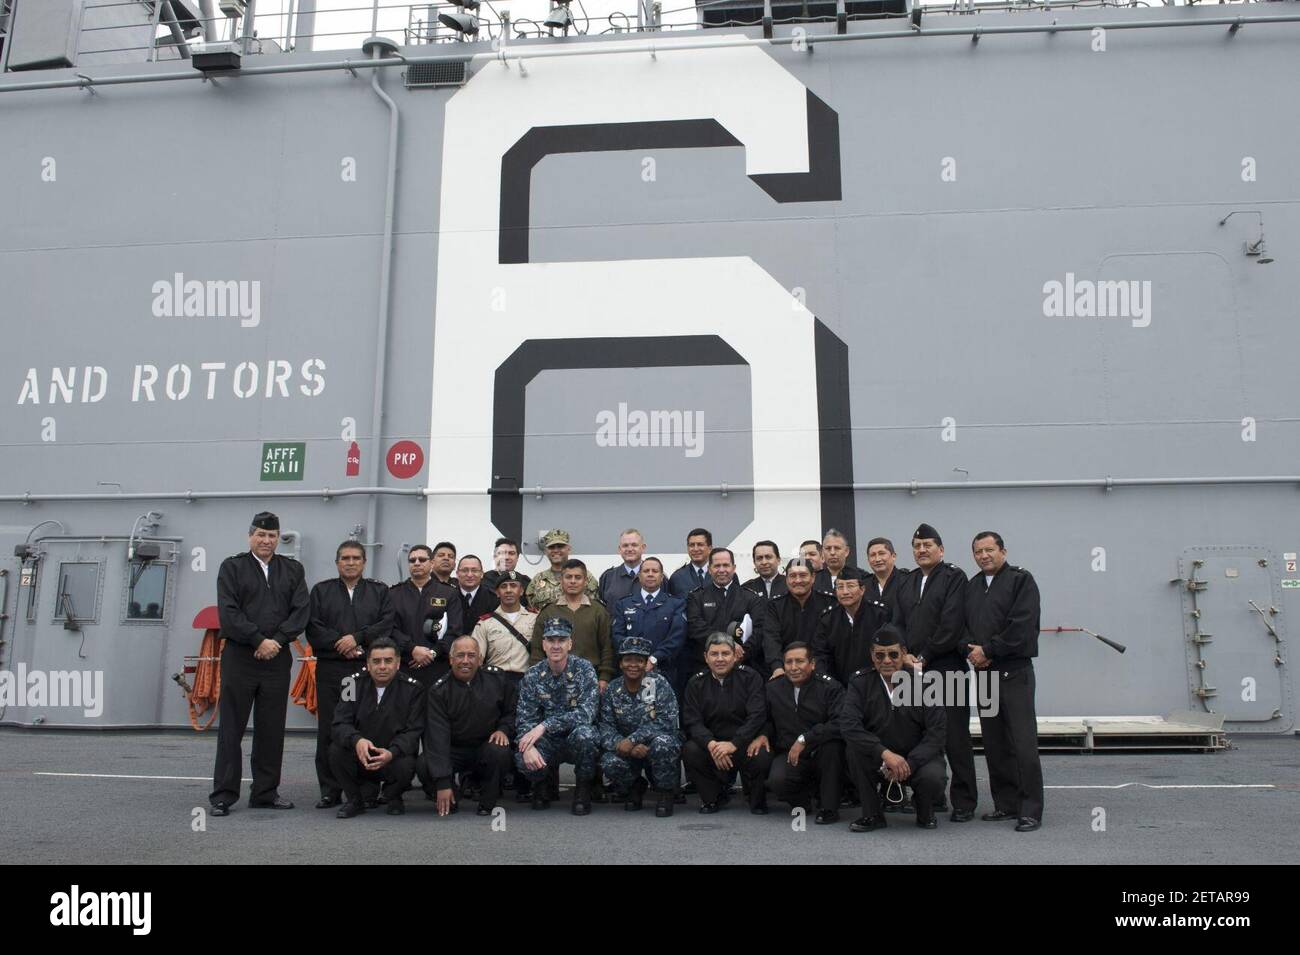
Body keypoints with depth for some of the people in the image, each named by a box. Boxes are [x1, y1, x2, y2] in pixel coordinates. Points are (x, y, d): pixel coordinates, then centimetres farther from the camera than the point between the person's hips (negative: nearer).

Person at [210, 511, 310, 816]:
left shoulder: (293, 570, 12)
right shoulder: (232, 567, 5)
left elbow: (301, 611, 2)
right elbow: (229, 613, -6)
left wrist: (276, 641, -11)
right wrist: (259, 641, -13)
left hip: (277, 658, 3)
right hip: (239, 657, -2)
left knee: (271, 730, 7)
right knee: (231, 728, 2)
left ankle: (265, 793, 16)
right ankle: (223, 795, 9)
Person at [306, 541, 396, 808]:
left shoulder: (379, 592, 14)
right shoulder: (321, 591, 15)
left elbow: (387, 624, 0)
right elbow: (313, 628, 2)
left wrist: (358, 638, -12)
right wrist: (342, 645, -10)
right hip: (330, 669, 1)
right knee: (329, 729, 1)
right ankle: (330, 790, 9)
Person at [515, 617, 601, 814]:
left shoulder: (584, 670, -11)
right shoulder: (533, 675, -2)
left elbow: (586, 713, -23)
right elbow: (525, 719, -5)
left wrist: (545, 725, -30)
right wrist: (528, 745, -27)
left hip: (578, 739, -2)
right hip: (548, 742, 2)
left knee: (583, 732, -36)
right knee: (523, 759, -29)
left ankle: (583, 790, -8)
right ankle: (541, 784, 9)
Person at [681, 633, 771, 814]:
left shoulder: (750, 677, -2)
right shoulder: (696, 683, 4)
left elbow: (757, 716, -13)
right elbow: (692, 722, -5)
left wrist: (733, 744, -24)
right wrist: (711, 744, -25)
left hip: (745, 743, -2)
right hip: (711, 743, 2)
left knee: (763, 756, -32)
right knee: (690, 751, -26)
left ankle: (757, 800, 2)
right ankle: (713, 797, 1)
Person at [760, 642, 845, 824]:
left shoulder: (830, 687, -8)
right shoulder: (772, 688, 5)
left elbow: (840, 724, -23)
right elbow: (765, 719, 19)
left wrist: (804, 739, -24)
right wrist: (762, 735, -4)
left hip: (821, 755, -2)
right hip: (788, 755, 2)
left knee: (832, 743, -35)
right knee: (777, 781, -29)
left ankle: (829, 807, -16)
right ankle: (803, 799, 9)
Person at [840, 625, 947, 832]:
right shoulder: (860, 682, -6)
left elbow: (936, 732, -12)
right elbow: (848, 724, -20)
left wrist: (909, 764, -25)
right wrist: (886, 754, -31)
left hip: (918, 758, -1)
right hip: (878, 761, 1)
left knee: (933, 779, -32)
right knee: (853, 748, -28)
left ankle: (925, 812, 7)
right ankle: (872, 815, -8)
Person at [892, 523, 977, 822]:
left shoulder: (954, 578, 0)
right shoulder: (906, 583, 18)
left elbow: (951, 623, -10)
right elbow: (897, 623, 15)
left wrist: (925, 656, -10)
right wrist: (905, 654, -2)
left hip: (947, 667, -5)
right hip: (913, 670, 5)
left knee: (956, 737, -3)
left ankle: (964, 802, 5)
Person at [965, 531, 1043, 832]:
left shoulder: (1021, 580, -3)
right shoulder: (971, 587, 15)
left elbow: (1021, 625, -13)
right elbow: (962, 625, 13)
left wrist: (987, 650, -13)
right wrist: (971, 651, -6)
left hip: (1014, 671, -6)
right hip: (983, 672, 6)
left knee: (1023, 742, -7)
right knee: (994, 743, 9)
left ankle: (1031, 810, -1)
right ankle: (1006, 804, 18)